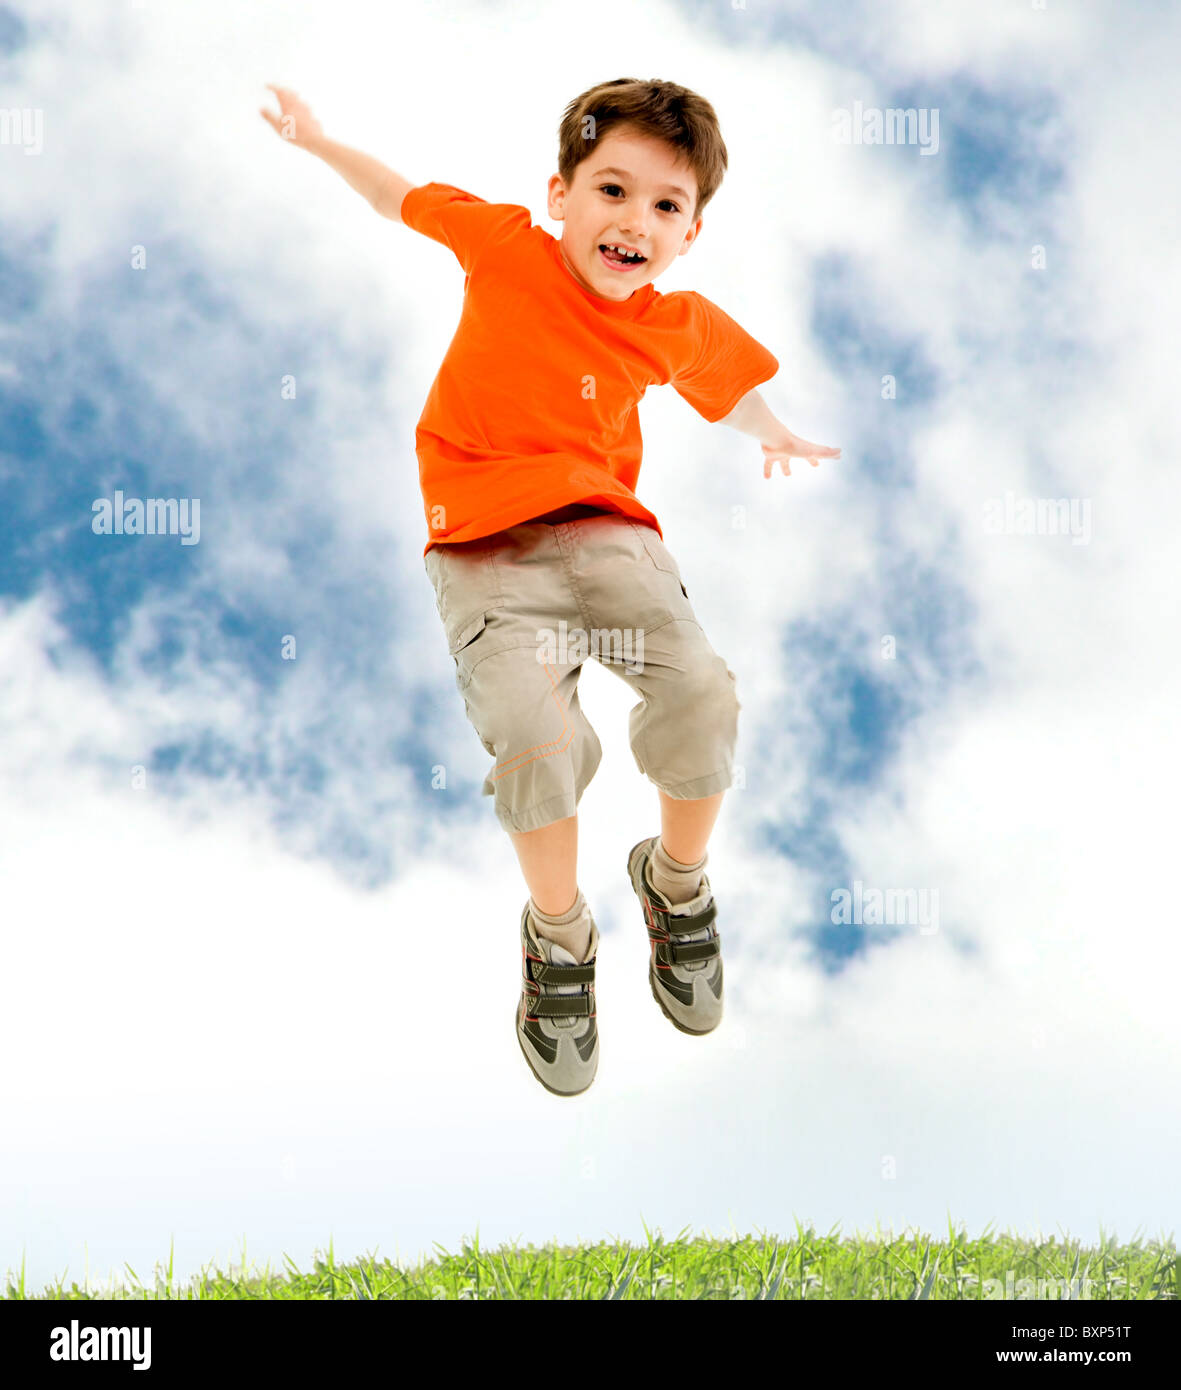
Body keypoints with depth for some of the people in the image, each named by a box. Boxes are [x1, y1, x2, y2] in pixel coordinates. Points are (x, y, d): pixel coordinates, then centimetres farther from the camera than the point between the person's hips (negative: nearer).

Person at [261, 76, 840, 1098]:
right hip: (484, 543, -2)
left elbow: (730, 384, 27)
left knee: (700, 694, -23)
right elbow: (405, 199, 15)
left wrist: (777, 440, 42)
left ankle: (678, 879, 9)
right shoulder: (505, 247, -4)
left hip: (603, 527, 2)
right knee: (537, 733, -27)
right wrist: (317, 140, 16)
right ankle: (559, 931, 1)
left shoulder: (679, 328, 3)